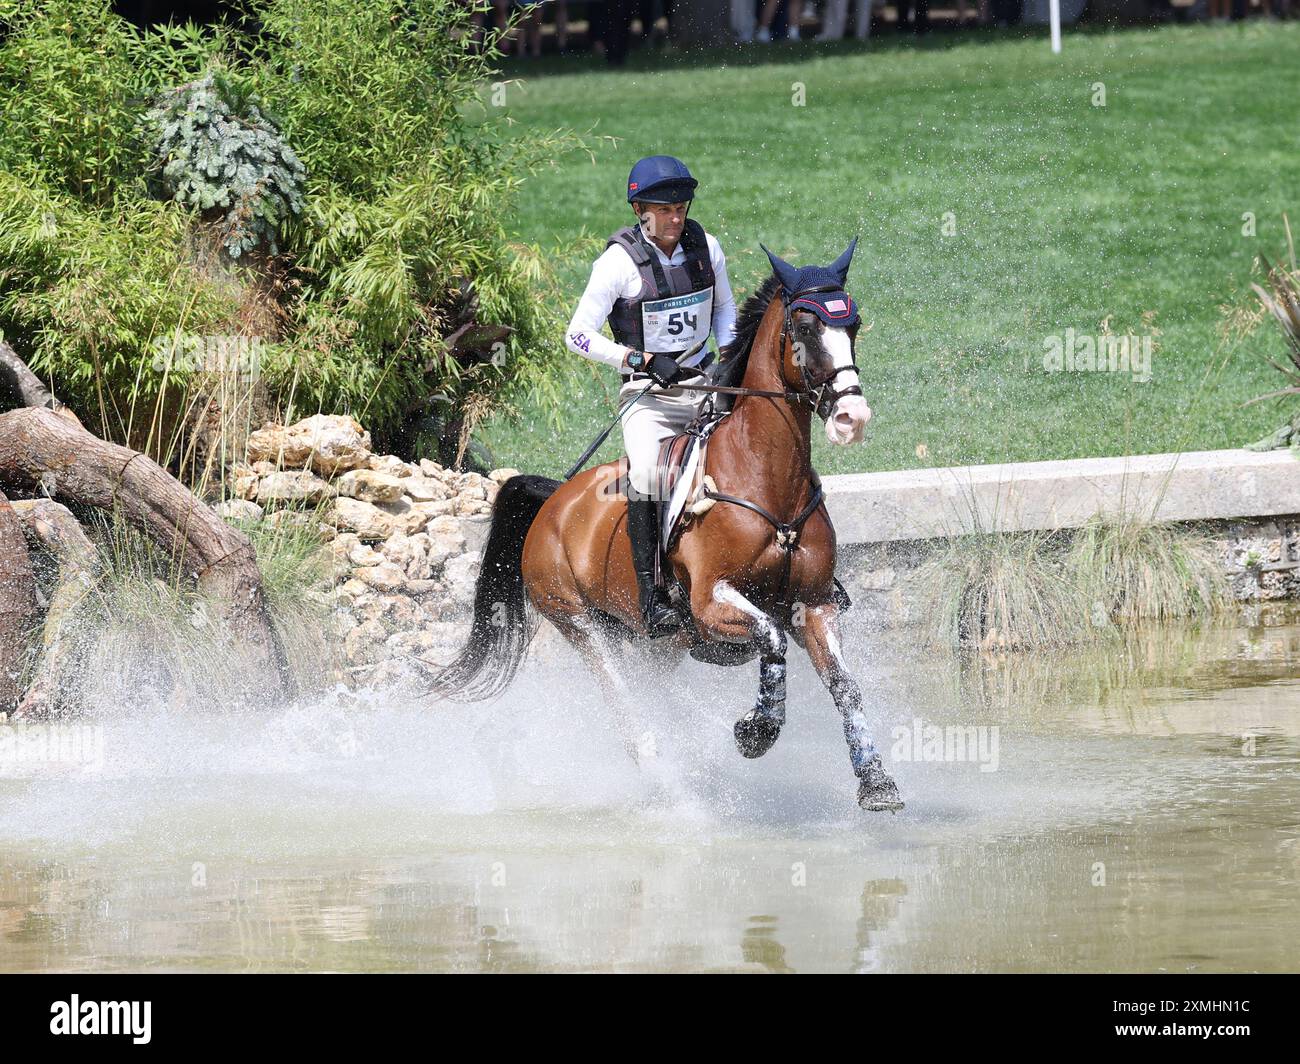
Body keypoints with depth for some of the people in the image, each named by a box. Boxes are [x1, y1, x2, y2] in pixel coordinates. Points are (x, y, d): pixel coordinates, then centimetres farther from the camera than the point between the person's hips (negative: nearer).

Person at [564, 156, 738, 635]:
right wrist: (644, 361, -20)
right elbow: (579, 335, -11)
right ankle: (652, 594, -27)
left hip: (706, 382, 5)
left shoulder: (706, 247, 3)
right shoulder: (620, 262, -11)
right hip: (648, 394, -5)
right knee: (647, 474, -32)